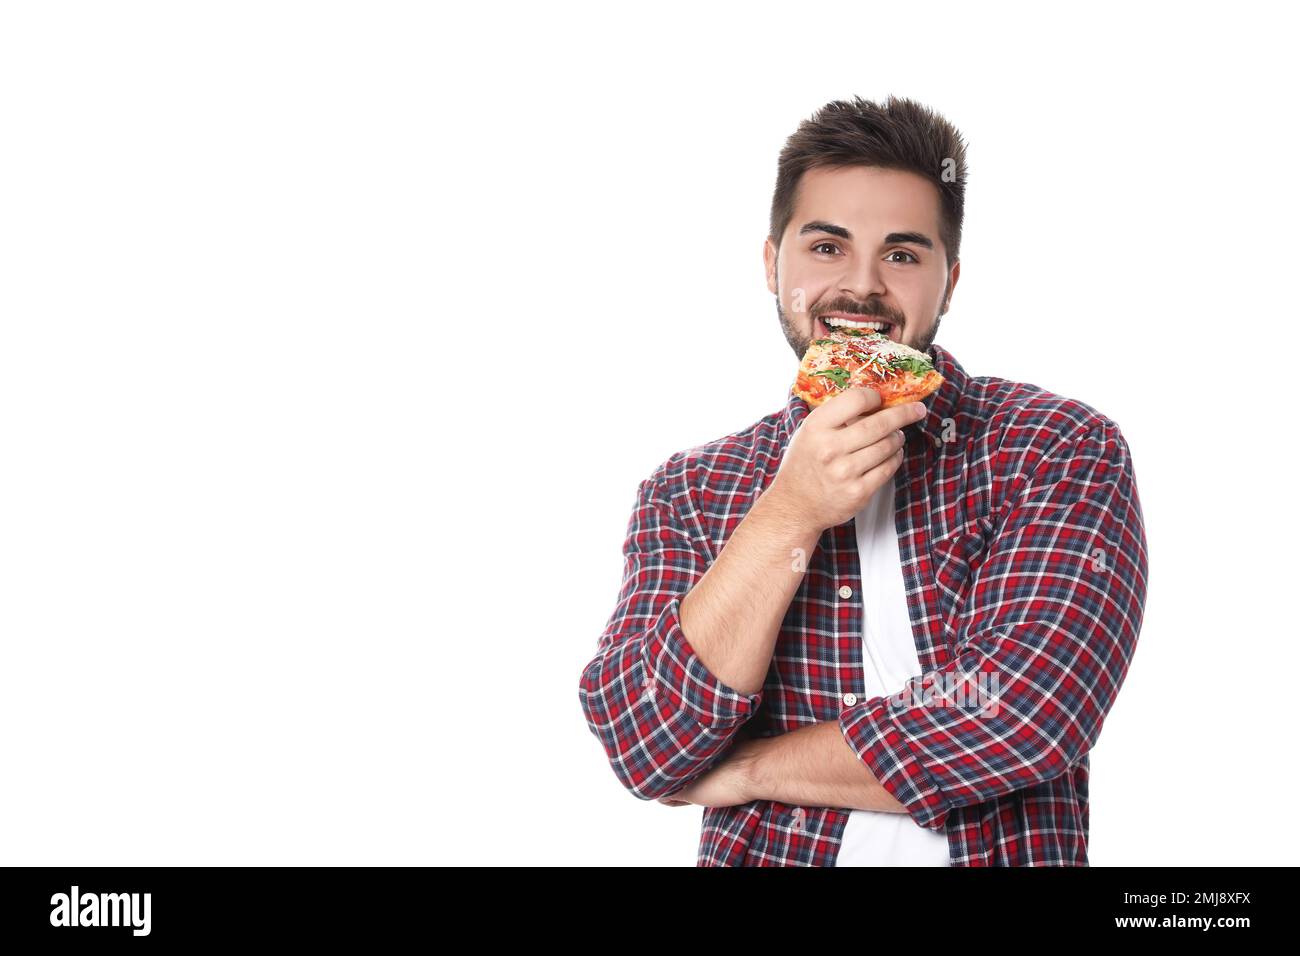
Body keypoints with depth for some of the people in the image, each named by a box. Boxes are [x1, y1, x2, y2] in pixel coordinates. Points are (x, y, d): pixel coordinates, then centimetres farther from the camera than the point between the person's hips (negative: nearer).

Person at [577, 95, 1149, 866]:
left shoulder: (1062, 448, -2)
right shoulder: (689, 492, 5)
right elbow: (644, 750, -7)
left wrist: (743, 769, -7)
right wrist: (791, 513, -15)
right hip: (756, 857, 1)